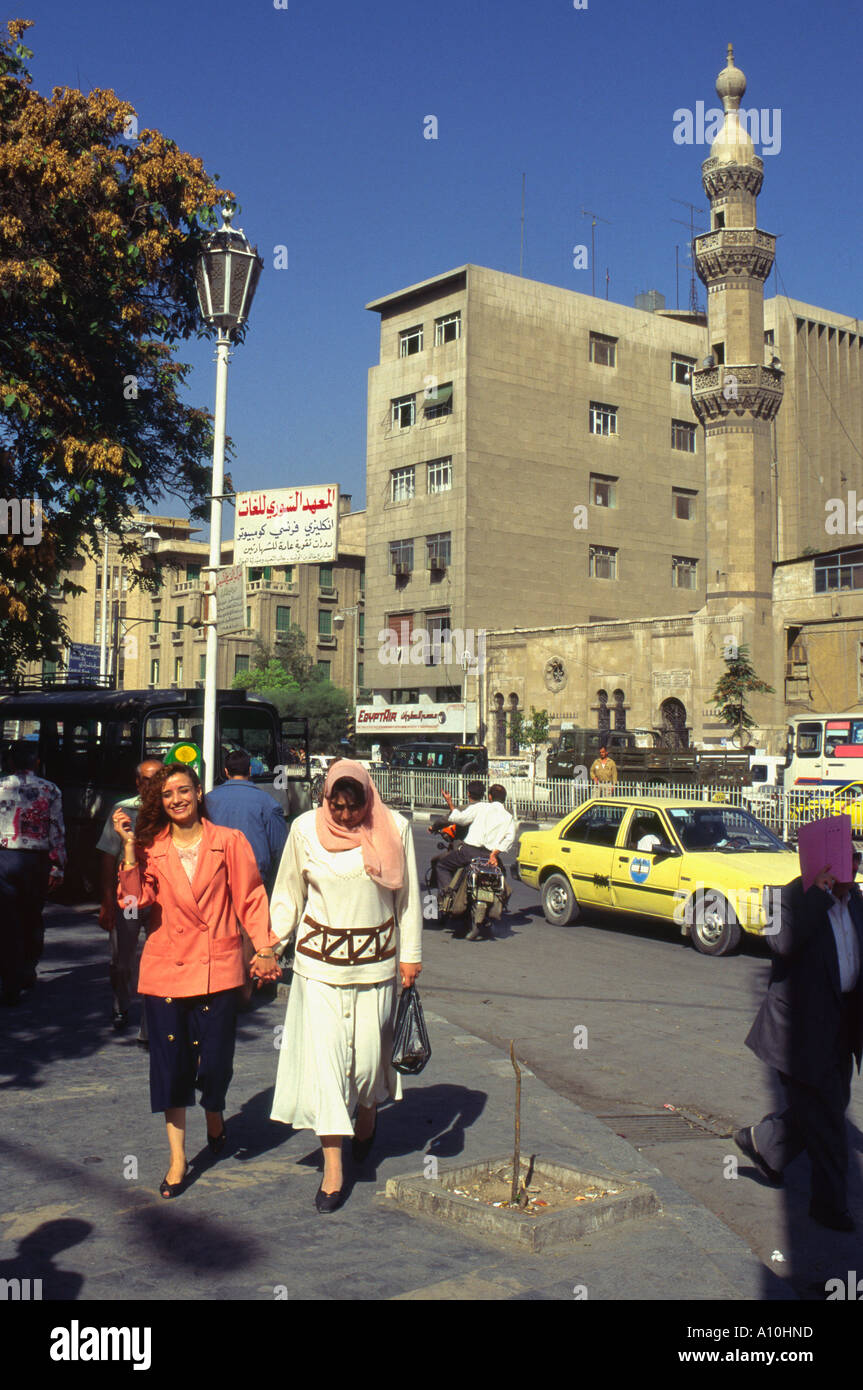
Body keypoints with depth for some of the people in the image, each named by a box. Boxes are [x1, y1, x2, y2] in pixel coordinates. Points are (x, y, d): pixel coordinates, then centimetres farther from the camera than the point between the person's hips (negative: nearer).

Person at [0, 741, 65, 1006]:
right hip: (37, 861, 1)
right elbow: (58, 832, -3)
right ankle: (28, 971, 30)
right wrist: (58, 867, 3)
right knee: (33, 918, 19)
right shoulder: (50, 790, -1)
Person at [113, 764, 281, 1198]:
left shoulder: (229, 842, 1)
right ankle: (177, 1159, 17)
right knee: (170, 1061, 3)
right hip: (165, 966, 1)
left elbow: (250, 898, 2)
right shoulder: (151, 848, 5)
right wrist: (129, 847, -12)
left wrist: (264, 949, -4)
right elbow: (134, 900, -8)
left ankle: (214, 1113, 37)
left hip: (217, 966, -1)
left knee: (215, 1060, 1)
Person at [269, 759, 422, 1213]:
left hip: (375, 958, 0)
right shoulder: (305, 829, -3)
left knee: (369, 1052, 6)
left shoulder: (394, 827, -4)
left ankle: (367, 1114, 41)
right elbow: (288, 894, 7)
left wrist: (410, 954, 5)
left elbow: (407, 895, 5)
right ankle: (332, 1169, 5)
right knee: (322, 1056, -4)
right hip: (319, 959, 0)